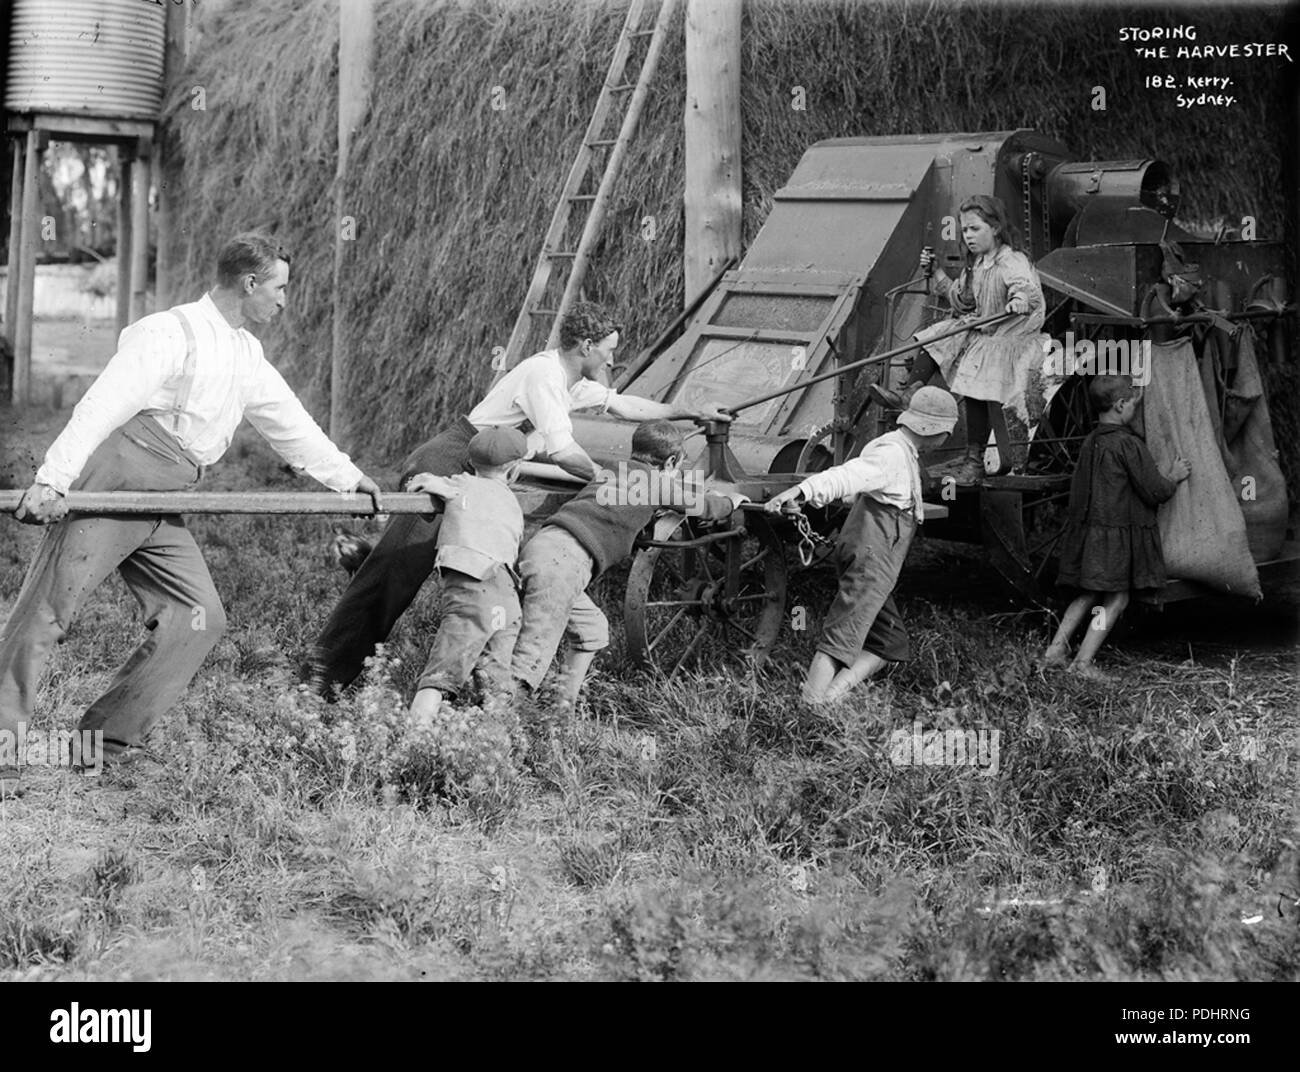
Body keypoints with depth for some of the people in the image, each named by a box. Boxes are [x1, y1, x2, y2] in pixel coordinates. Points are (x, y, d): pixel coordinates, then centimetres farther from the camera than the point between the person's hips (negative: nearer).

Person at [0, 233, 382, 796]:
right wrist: (52, 479, -32)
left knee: (198, 617, 2)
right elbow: (102, 404, -22)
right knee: (46, 612, -9)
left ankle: (107, 739, 7)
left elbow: (289, 422, 28)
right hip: (109, 485, -9)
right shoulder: (170, 334, -12)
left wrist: (347, 477, 32)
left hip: (162, 507, 9)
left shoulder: (249, 356, 16)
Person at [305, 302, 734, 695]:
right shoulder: (543, 374, -14)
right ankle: (326, 667, -14)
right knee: (397, 567, -14)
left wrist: (692, 413, 34)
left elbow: (624, 405, 30)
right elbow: (562, 452, -20)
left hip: (482, 479, 11)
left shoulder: (573, 382, 15)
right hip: (447, 464, -11)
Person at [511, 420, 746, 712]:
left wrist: (710, 497, 57)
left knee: (592, 633, 21)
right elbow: (704, 508, 17)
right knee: (536, 650, -14)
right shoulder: (655, 481, 5)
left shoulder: (617, 474, 28)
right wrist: (731, 500, 36)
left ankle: (563, 707, 20)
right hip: (563, 559, -9)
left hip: (544, 545, 9)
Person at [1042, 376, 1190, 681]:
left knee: (1089, 594, 18)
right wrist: (1174, 477, 8)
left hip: (1090, 528, 8)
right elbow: (1155, 492, -15)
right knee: (1116, 598, 1)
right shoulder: (1129, 445, -16)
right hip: (1120, 534, -8)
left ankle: (1055, 650, 16)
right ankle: (1084, 661, -1)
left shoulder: (1090, 443, 8)